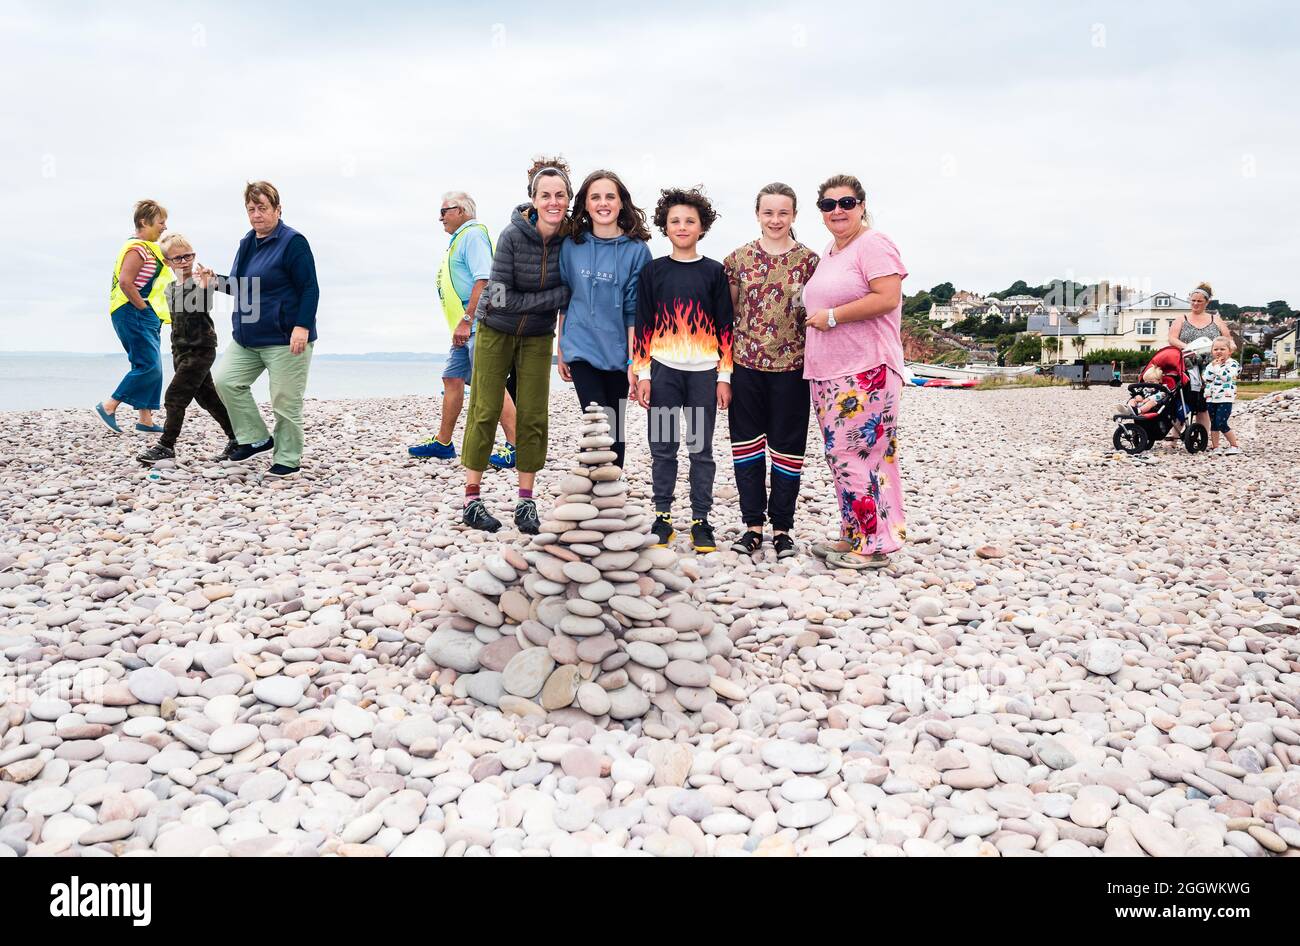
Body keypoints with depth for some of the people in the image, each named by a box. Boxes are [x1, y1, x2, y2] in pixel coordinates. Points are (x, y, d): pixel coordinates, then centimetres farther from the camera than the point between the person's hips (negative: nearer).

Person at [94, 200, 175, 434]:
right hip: (134, 316, -11)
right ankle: (108, 407, -5)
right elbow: (125, 283, -25)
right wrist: (142, 307, -17)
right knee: (149, 366, -12)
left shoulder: (148, 248, 19)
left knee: (152, 368, 9)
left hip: (147, 318, 11)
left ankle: (145, 419, 12)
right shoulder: (138, 248, -14)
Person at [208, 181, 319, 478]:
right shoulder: (247, 243, 13)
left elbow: (310, 289, -14)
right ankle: (256, 438, 15)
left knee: (285, 400, -2)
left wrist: (302, 327, -23)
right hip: (247, 337, 8)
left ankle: (288, 459, 12)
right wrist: (219, 282, 6)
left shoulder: (293, 242, -10)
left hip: (285, 339, -8)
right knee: (227, 381, 2)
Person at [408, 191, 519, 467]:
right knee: (452, 379, 13)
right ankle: (443, 443, 22)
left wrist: (466, 321, -23)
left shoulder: (472, 234, -8)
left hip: (477, 325, -11)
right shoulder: (461, 238, 23)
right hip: (467, 327, 11)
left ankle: (515, 446, -13)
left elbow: (483, 280, -20)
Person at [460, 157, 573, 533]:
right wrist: (558, 295, -24)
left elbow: (572, 289, -1)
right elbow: (501, 298, -23)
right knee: (486, 411, -2)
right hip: (496, 331, -3)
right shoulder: (513, 236, -22)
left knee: (533, 416, 0)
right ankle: (471, 500, 7)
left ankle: (526, 503, 9)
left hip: (538, 337, 3)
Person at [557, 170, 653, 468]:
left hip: (618, 353, 0)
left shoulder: (637, 250, -3)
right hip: (582, 350, 0)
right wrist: (561, 351, 10)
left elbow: (635, 310, -5)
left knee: (616, 429, 9)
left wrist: (634, 360, -8)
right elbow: (565, 300, 10)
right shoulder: (572, 246, 3)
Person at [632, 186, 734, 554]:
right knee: (662, 447, 5)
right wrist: (642, 374, -1)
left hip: (704, 372, 0)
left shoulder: (714, 272, 4)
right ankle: (662, 517, 15)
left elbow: (725, 327, 4)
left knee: (701, 448, 4)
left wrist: (725, 376, -2)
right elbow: (642, 325, 5)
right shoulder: (653, 271, 6)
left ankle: (700, 521, 12)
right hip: (663, 369, 1)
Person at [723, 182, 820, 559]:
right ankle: (752, 524, 18)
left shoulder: (808, 260, 1)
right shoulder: (738, 259, 5)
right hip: (746, 365, 2)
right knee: (747, 442, 7)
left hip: (790, 366, -1)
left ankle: (782, 528, 16)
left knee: (787, 446, 4)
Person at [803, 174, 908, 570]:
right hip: (827, 373, 9)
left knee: (857, 456, -10)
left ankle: (873, 545, 0)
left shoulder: (873, 244, -8)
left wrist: (832, 316, -16)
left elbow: (887, 298, -20)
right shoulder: (828, 252, 19)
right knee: (841, 456, 11)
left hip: (865, 372, -9)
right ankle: (853, 536, 21)